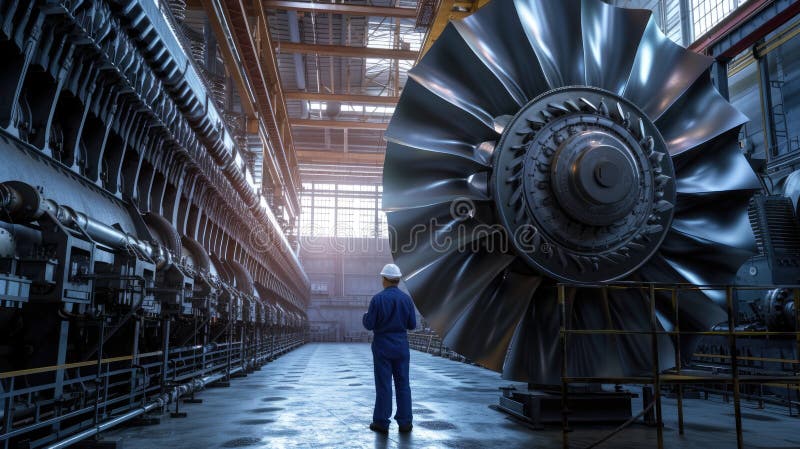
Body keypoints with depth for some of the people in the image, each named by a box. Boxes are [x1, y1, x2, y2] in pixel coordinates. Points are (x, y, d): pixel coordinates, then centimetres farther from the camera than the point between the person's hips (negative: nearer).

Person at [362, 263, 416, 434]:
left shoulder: (377, 299, -12)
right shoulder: (406, 299, -1)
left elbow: (369, 325, -11)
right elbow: (412, 324, 3)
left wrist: (365, 317, 12)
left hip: (382, 346, -3)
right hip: (401, 345, 3)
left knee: (383, 385, 3)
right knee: (403, 384, 9)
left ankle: (382, 423, 11)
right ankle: (405, 423, 13)